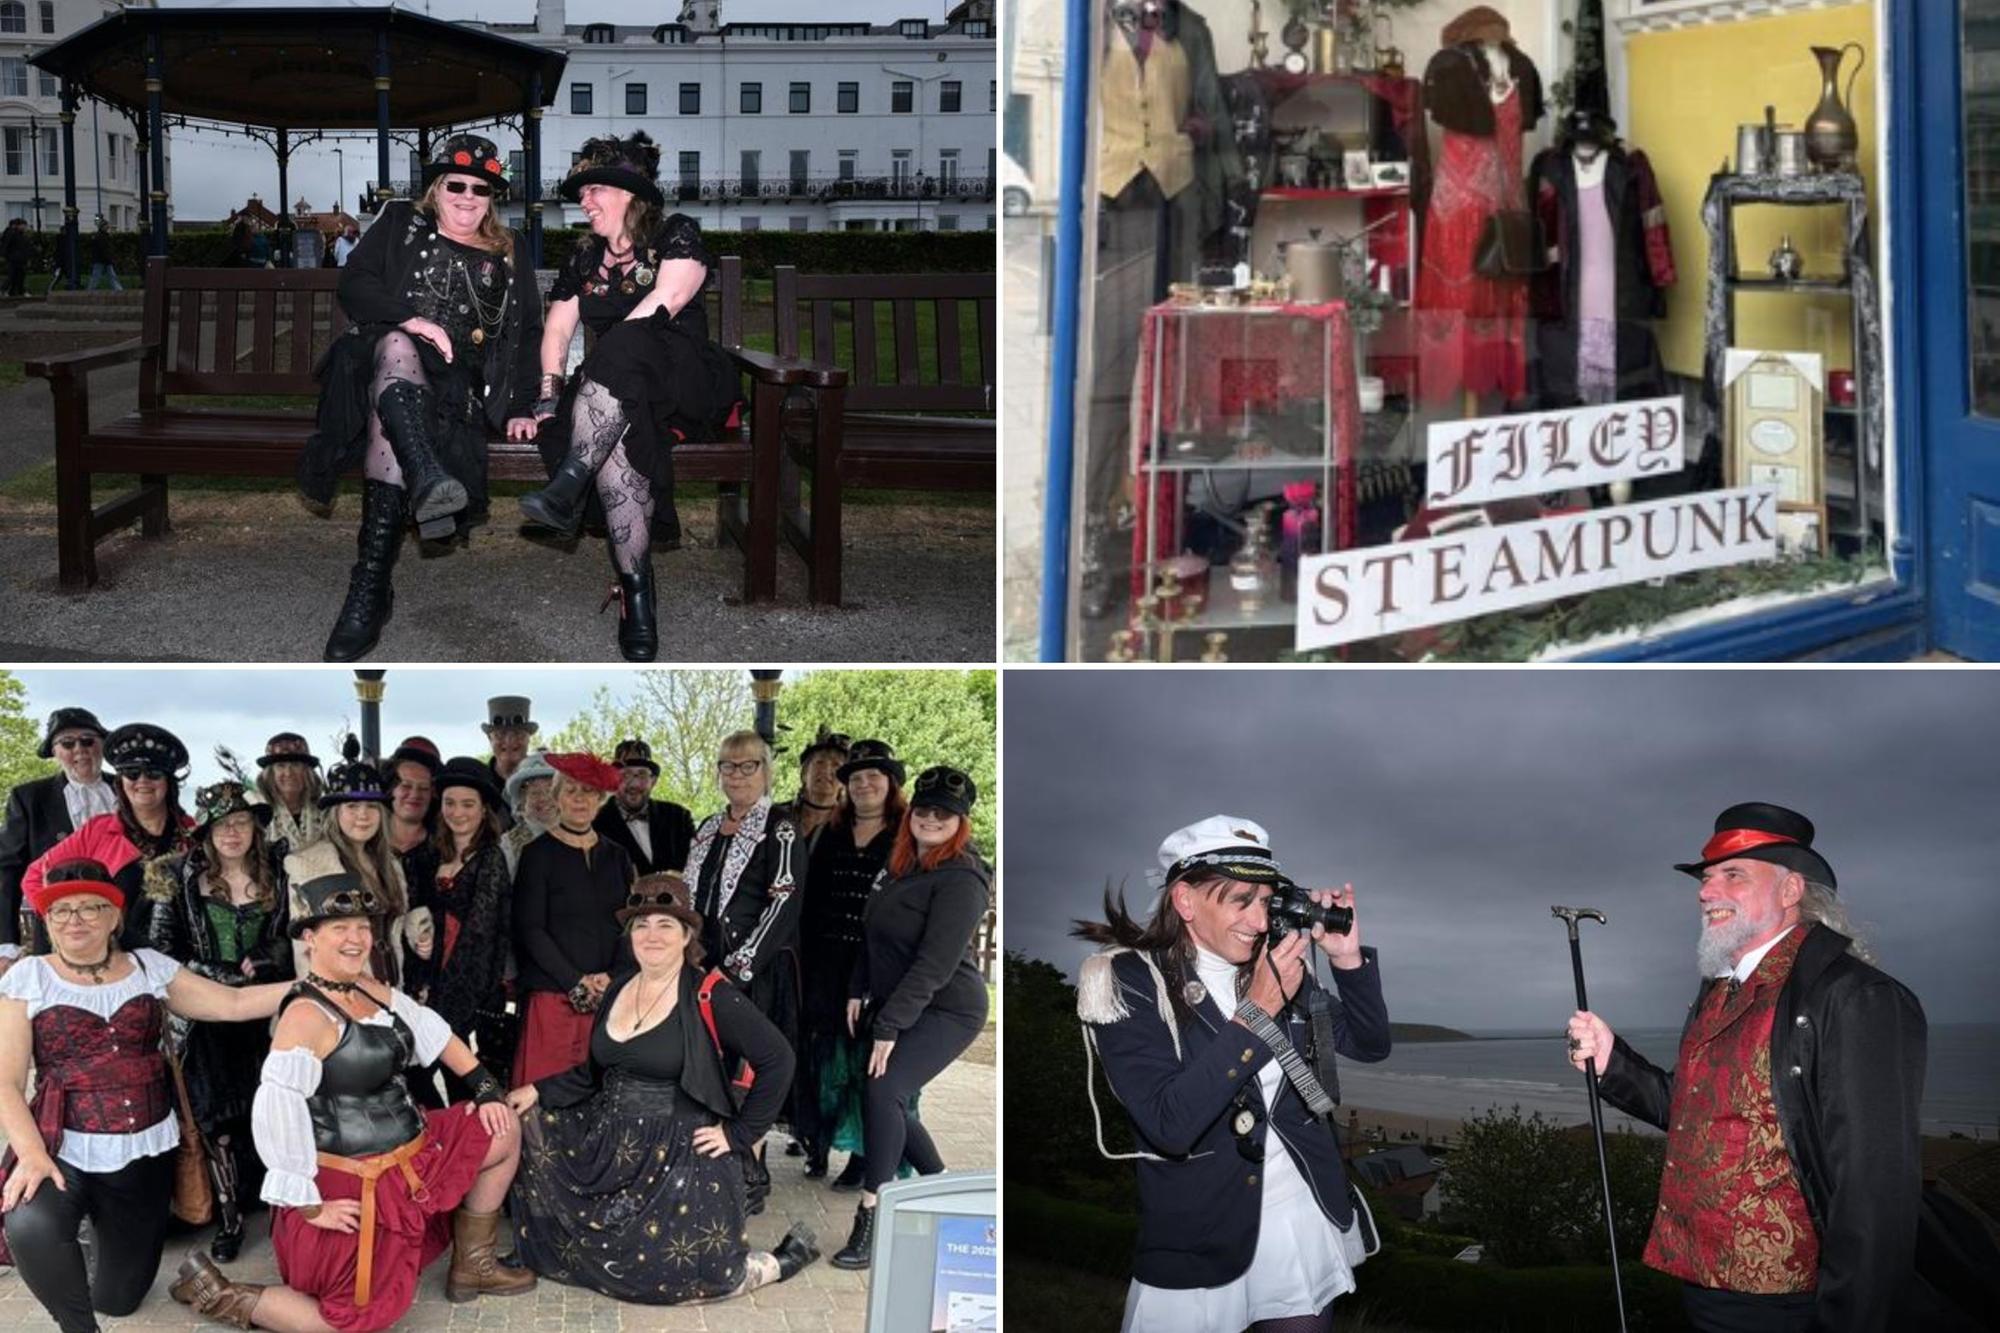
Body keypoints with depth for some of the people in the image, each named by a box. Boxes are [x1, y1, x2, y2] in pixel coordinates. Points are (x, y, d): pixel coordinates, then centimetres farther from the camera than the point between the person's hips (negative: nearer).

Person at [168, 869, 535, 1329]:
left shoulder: (370, 989, 4)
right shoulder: (307, 1015, -24)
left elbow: (433, 1032, 15)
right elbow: (277, 1114, -29)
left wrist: (487, 1089, 9)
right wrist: (309, 1206, -25)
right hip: (352, 1184, -9)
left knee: (503, 1131, 15)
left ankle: (471, 1267, 25)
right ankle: (217, 1293, 10)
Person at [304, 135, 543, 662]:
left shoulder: (509, 255, 23)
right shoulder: (400, 224, 20)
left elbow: (529, 333, 18)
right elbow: (354, 284, 6)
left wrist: (521, 406, 4)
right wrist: (408, 319, -13)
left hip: (456, 387, 0)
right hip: (385, 356, 0)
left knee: (389, 420, -35)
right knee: (397, 349, -40)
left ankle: (371, 583, -45)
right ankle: (427, 478, -69)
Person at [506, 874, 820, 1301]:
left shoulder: (711, 998, -14)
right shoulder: (619, 990, 8)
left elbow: (777, 1060, -16)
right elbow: (594, 1074, 16)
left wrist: (739, 1134, -15)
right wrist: (539, 1092, 1)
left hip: (681, 1157, -7)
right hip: (608, 1145, 7)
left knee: (684, 1276, -11)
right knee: (528, 1123, 1)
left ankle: (782, 1259, 15)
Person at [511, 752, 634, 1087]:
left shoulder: (616, 856, 14)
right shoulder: (539, 854, 2)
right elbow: (530, 931, -5)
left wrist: (612, 978, -6)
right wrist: (577, 983, -11)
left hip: (612, 994, 4)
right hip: (553, 995, -3)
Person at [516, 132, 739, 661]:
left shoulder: (675, 234, 6)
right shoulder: (584, 260, 23)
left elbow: (665, 302, -10)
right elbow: (557, 329, 14)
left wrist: (604, 362, -15)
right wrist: (550, 390, -4)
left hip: (687, 383, -3)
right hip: (616, 393, 4)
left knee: (623, 346, -36)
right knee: (615, 432, -34)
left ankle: (566, 490, -49)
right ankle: (635, 589, -41)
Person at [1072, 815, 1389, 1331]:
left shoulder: (1278, 966, 1)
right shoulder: (1128, 982, -15)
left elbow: (1369, 1044, 8)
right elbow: (1170, 1125, -25)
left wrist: (1347, 956, -9)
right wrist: (1257, 1012, -25)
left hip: (1309, 1216, 5)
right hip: (1200, 1240, -4)